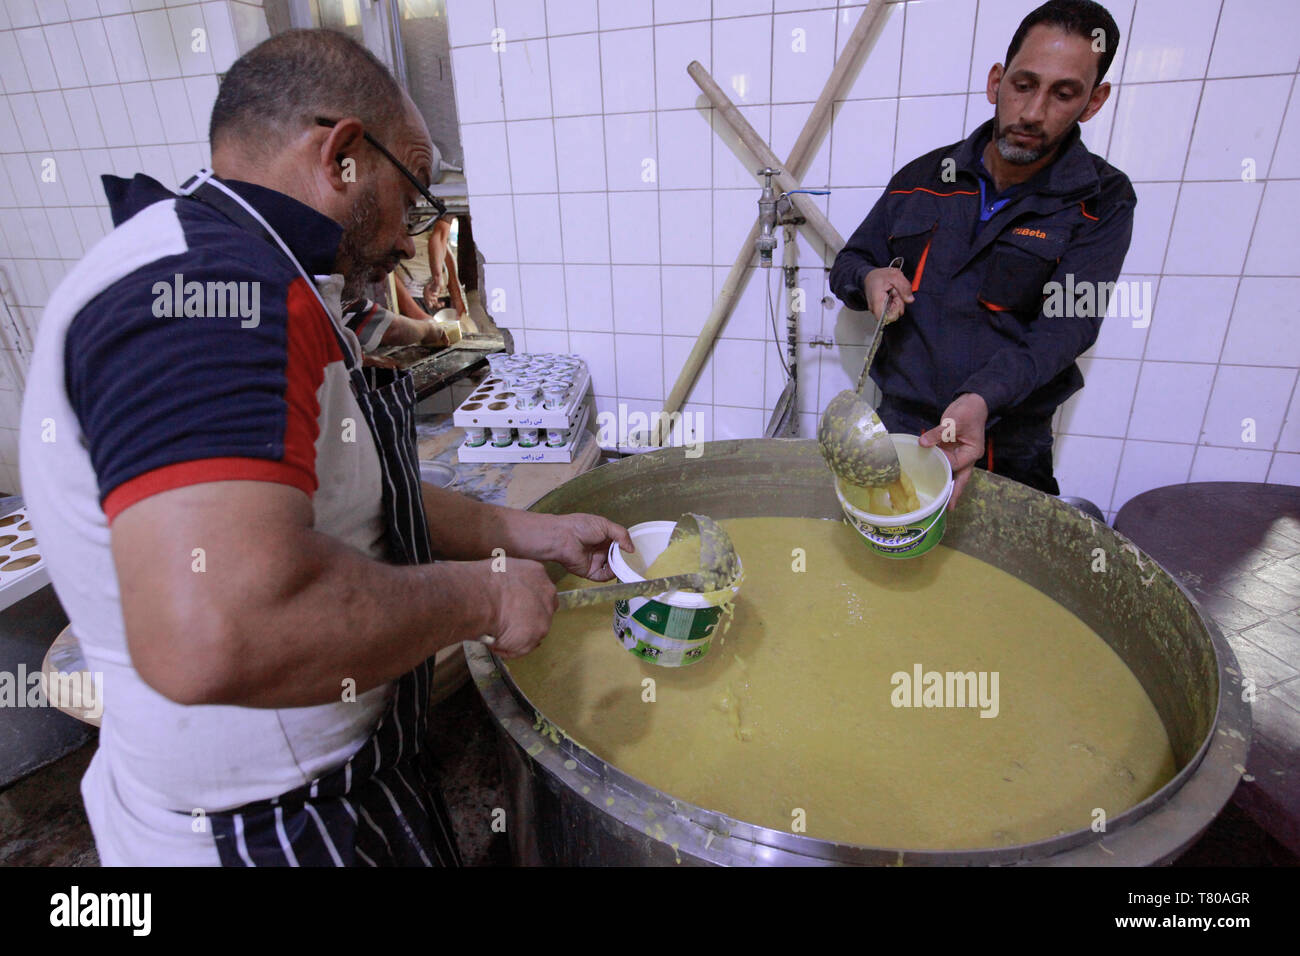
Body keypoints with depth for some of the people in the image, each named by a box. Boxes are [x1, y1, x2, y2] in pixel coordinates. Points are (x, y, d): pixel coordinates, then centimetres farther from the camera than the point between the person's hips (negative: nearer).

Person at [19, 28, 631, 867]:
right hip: (273, 831, -9)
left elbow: (350, 504, 14)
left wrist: (533, 535, 10)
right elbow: (216, 633, -42)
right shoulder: (205, 282, -28)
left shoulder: (241, 280, 9)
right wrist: (482, 595, -26)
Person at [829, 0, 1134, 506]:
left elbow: (1064, 328, -15)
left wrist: (981, 399, -34)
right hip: (898, 431, 2)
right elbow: (847, 264, 14)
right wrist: (869, 279, -11)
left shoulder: (1102, 203, -3)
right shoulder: (922, 178, 4)